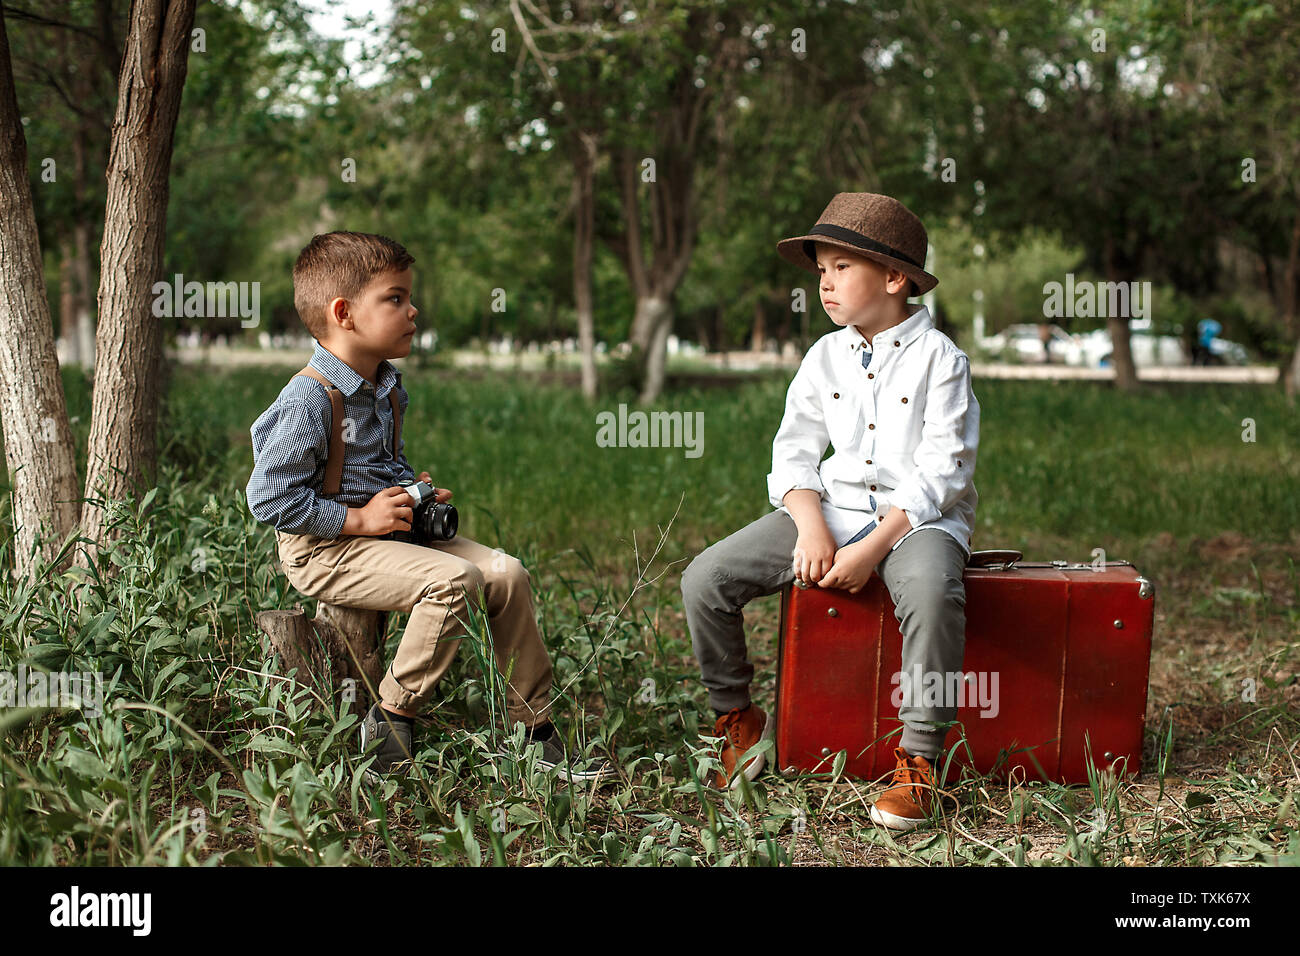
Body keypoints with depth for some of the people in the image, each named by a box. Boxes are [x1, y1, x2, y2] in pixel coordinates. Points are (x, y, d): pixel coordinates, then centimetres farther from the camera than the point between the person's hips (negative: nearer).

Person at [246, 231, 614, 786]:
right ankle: (391, 717, -13)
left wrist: (412, 489, 7)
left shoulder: (387, 390, 10)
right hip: (323, 551, -9)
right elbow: (269, 498, -21)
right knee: (453, 581, -28)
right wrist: (358, 518, -21)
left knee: (505, 574, -3)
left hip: (387, 532, 9)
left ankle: (534, 729, 5)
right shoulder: (308, 398, -19)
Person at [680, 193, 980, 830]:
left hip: (916, 515, -5)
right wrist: (811, 529, -12)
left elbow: (940, 472, -12)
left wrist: (870, 550, -21)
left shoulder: (939, 358, -5)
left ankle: (920, 759, -26)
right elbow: (794, 451, 8)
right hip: (830, 508, 5)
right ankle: (737, 717, 9)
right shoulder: (825, 357, 10)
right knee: (704, 579, -11)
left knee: (931, 589, -41)